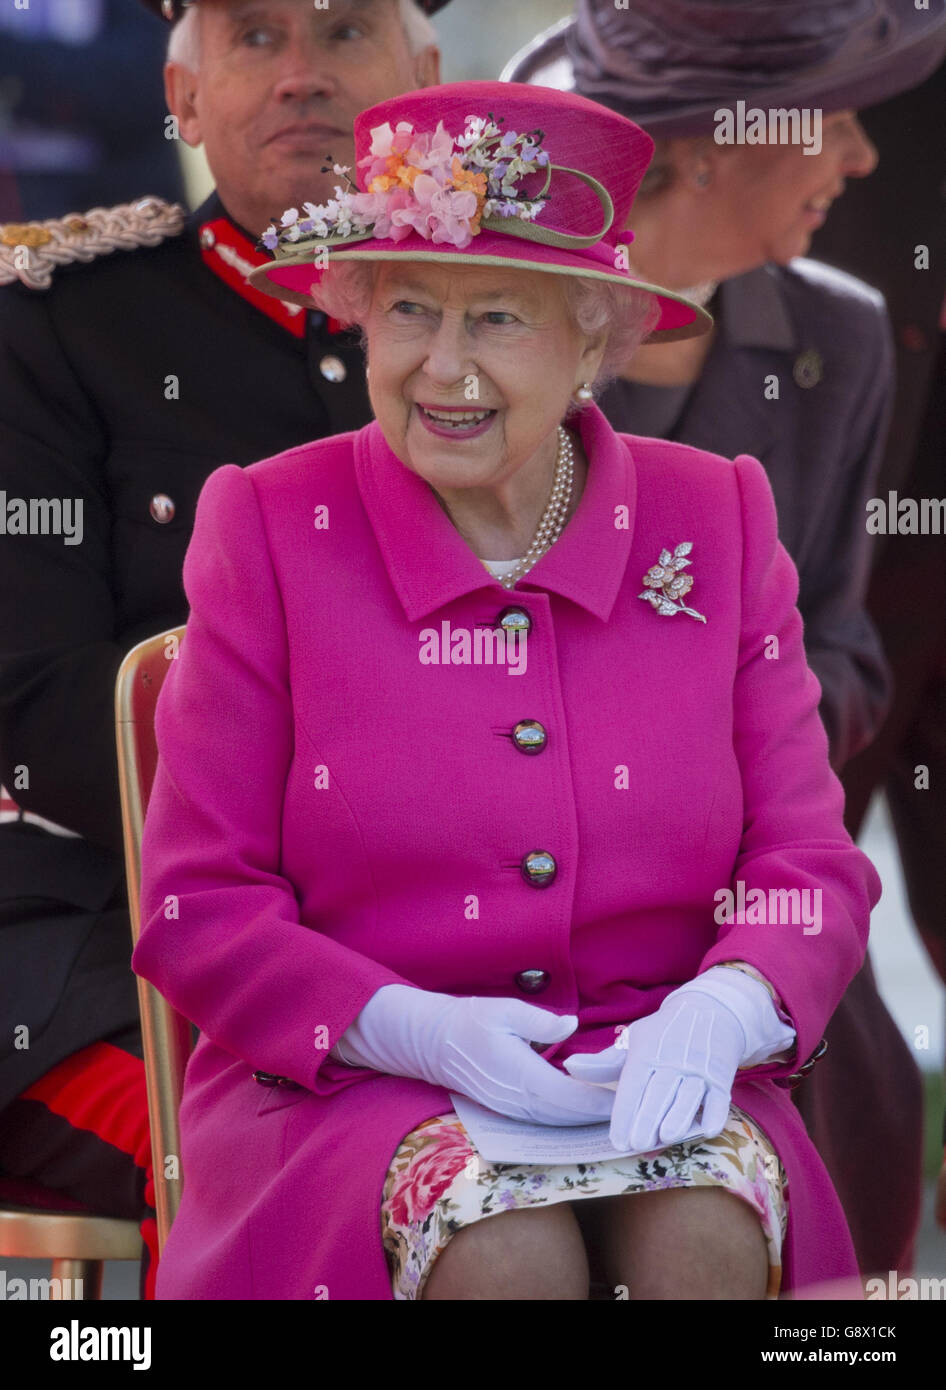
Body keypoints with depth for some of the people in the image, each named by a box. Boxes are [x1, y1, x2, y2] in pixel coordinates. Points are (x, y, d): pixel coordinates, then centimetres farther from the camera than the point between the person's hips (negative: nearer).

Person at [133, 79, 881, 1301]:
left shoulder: (717, 524, 7)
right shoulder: (271, 530, 1)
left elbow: (811, 867, 5)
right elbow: (195, 907, -1)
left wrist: (719, 1013, -17)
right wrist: (415, 1028, -17)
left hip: (648, 1078, 2)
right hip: (344, 1090, -1)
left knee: (703, 1237, -30)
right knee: (508, 1254, -32)